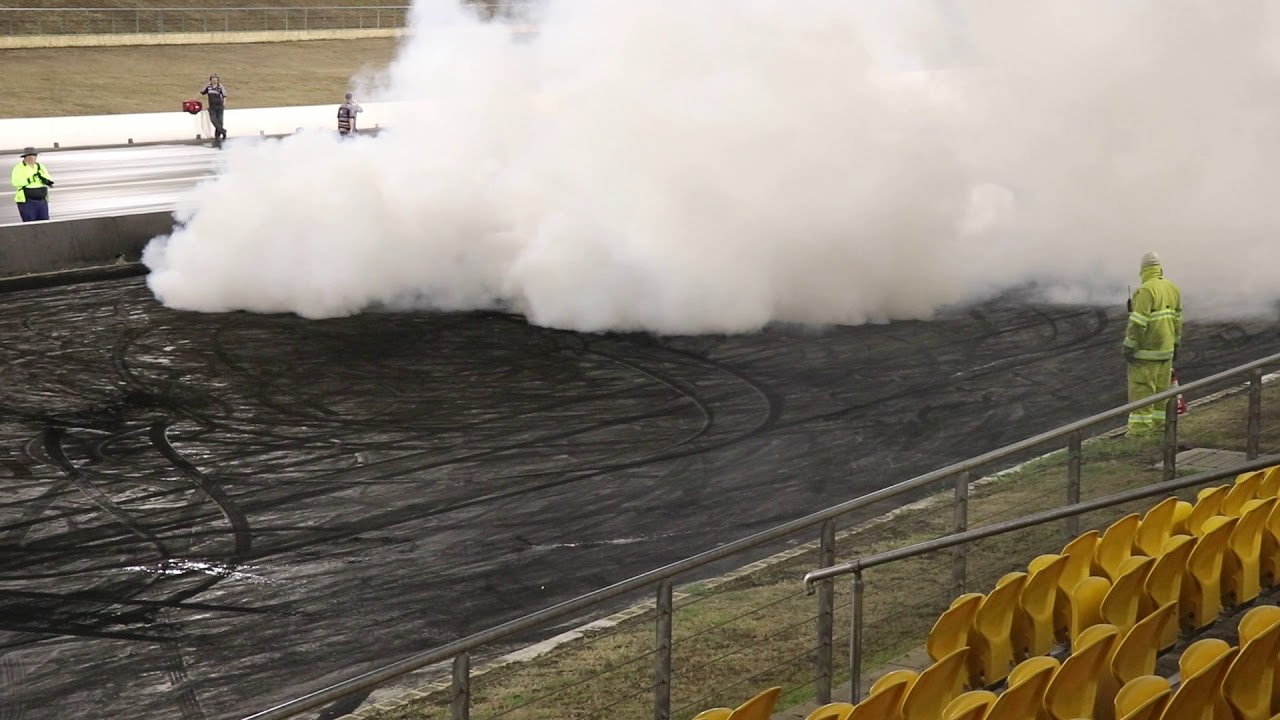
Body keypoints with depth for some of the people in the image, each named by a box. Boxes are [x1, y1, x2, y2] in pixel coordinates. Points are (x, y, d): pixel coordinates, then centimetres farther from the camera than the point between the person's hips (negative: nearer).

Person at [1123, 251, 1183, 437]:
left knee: (1141, 387, -5)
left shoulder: (1146, 290, -17)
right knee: (1161, 387, 13)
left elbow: (1138, 322, -20)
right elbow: (1177, 319, 15)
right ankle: (1159, 423, 17)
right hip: (1166, 348, 8)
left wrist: (1129, 347, -17)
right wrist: (1176, 344, 23)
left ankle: (1140, 426, -7)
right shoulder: (1173, 289, 8)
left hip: (1146, 350, -8)